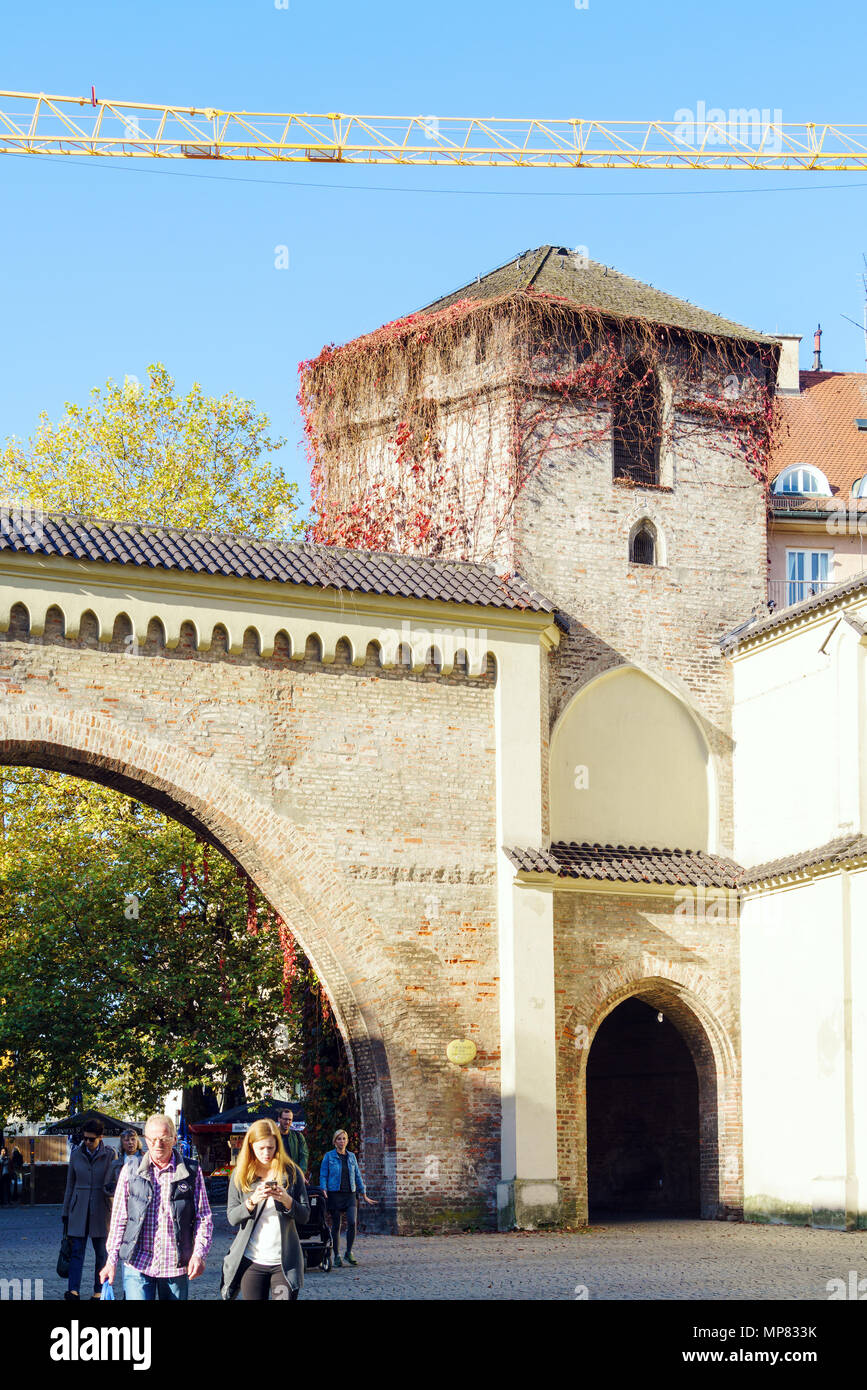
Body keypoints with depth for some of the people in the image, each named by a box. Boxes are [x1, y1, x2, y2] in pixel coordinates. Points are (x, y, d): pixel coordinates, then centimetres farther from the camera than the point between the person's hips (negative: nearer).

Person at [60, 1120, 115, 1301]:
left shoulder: (109, 1155, -1)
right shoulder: (76, 1155, 5)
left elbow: (111, 1183, -4)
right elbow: (70, 1185, 10)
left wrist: (110, 1189, -26)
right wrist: (65, 1213, 10)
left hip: (101, 1209, -2)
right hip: (79, 1209, 2)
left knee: (101, 1252, 4)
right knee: (76, 1250, -7)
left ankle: (99, 1290, 13)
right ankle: (73, 1290, -14)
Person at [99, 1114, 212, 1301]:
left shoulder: (191, 1172, 3)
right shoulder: (130, 1171, 6)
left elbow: (204, 1218, 5)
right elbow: (118, 1220, 8)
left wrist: (199, 1254, -8)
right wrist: (111, 1261, 4)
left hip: (176, 1265, 0)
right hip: (137, 1264, 0)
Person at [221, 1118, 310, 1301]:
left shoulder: (291, 1172, 3)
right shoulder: (240, 1175, 4)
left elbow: (305, 1216, 2)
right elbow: (232, 1218, 1)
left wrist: (287, 1200, -16)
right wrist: (252, 1201, -16)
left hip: (284, 1261, -1)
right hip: (252, 1260, 1)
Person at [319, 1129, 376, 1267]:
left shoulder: (352, 1157, 12)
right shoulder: (329, 1156, 1)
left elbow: (358, 1176, 17)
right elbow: (323, 1176, 0)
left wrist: (364, 1196, 17)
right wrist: (324, 1192, -13)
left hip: (350, 1195, 3)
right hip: (335, 1194, -3)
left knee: (352, 1222, -14)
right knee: (336, 1226, 0)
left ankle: (349, 1253, 0)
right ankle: (337, 1256, 9)